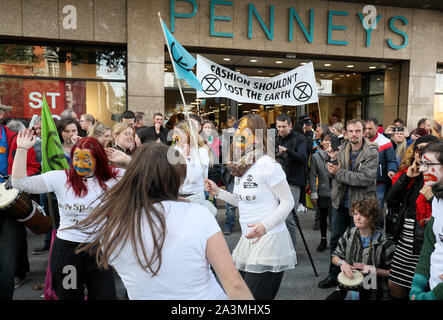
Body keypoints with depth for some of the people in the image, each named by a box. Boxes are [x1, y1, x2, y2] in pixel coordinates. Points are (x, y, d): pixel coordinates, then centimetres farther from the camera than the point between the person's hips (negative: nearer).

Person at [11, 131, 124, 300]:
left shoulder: (111, 178, -2)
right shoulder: (60, 178, -3)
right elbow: (20, 183, -7)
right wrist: (22, 149, -10)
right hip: (66, 249, 1)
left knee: (105, 295, 5)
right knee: (68, 296, 17)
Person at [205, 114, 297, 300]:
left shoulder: (267, 164, -14)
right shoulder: (240, 166, 11)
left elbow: (288, 201, -11)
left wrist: (265, 225, -24)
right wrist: (218, 192, 10)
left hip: (269, 240, -8)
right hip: (248, 240, 8)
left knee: (252, 296, -4)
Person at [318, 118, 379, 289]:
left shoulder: (371, 153, -11)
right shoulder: (342, 150, 3)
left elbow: (366, 178, -22)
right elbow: (333, 173, 3)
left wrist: (339, 172, -20)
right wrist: (333, 160, -16)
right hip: (340, 203, 5)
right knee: (335, 239, 13)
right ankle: (333, 276, 28)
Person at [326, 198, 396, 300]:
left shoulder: (384, 243, -14)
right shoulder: (349, 234, 0)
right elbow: (335, 257, 9)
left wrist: (374, 270, -20)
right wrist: (342, 263, -12)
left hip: (374, 293, -3)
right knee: (330, 298, -16)